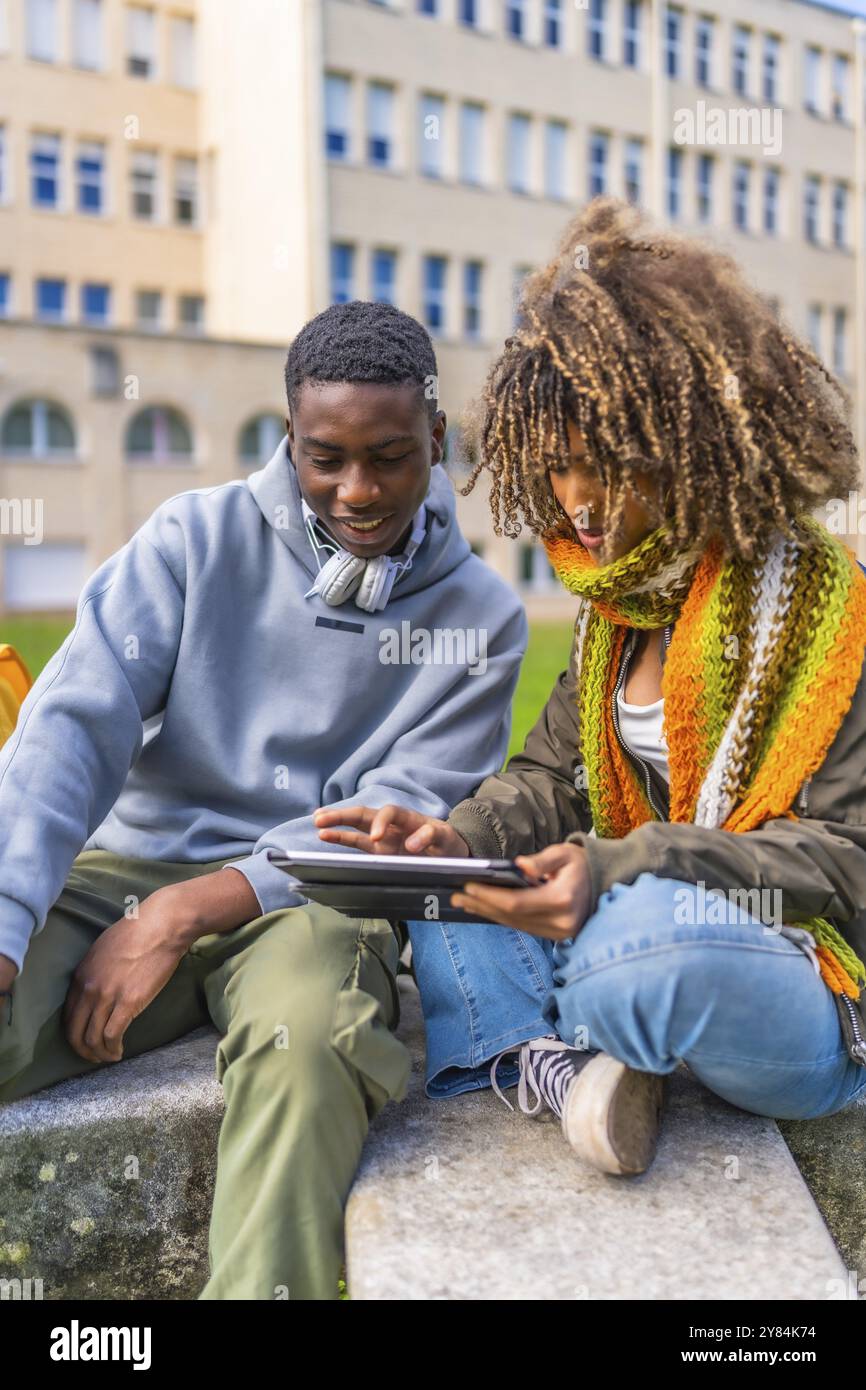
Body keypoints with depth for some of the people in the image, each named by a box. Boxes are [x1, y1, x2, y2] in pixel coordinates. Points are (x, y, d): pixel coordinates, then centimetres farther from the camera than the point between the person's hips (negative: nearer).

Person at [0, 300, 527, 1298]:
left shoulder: (480, 617, 3)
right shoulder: (199, 537, 3)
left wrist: (187, 913, -16)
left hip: (307, 897, -1)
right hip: (128, 868, 2)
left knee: (306, 1037, -36)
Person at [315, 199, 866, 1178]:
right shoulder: (623, 602, 11)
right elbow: (553, 774, 10)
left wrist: (622, 869, -30)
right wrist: (462, 835, -13)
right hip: (634, 909, 7)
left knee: (649, 932, -39)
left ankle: (524, 1044, -6)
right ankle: (562, 1067, -28)